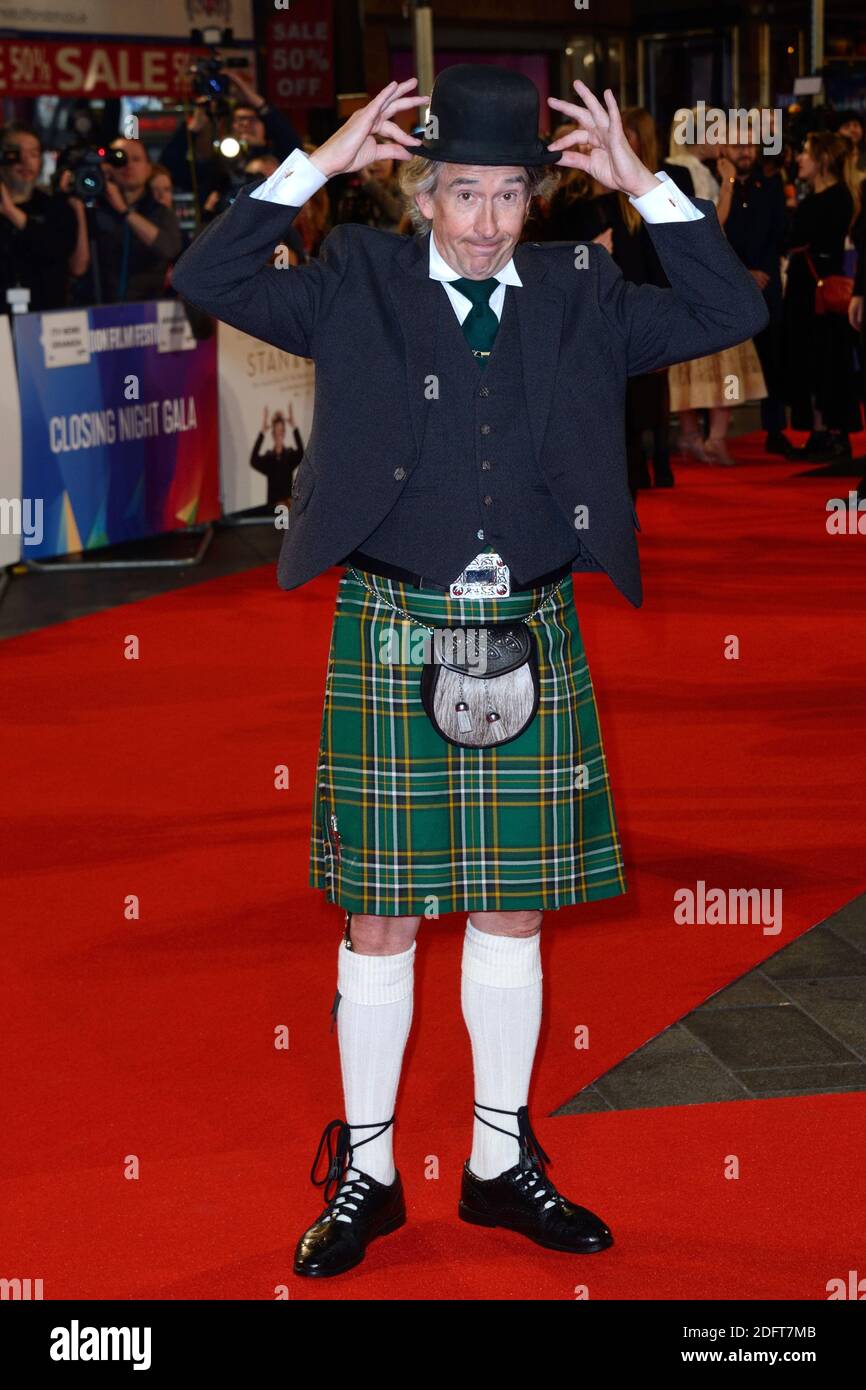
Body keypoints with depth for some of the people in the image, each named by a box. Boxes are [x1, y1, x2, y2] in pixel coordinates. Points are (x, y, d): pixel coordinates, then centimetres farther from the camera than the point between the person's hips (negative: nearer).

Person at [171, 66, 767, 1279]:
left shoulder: (578, 302, 7)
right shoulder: (359, 290, 2)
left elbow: (730, 313, 4)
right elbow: (210, 279, -6)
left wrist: (644, 187, -3)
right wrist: (318, 165, -12)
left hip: (532, 638, 2)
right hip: (392, 633, -2)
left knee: (514, 911, 10)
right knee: (381, 915, 3)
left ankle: (503, 1164, 23)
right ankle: (366, 1172, 17)